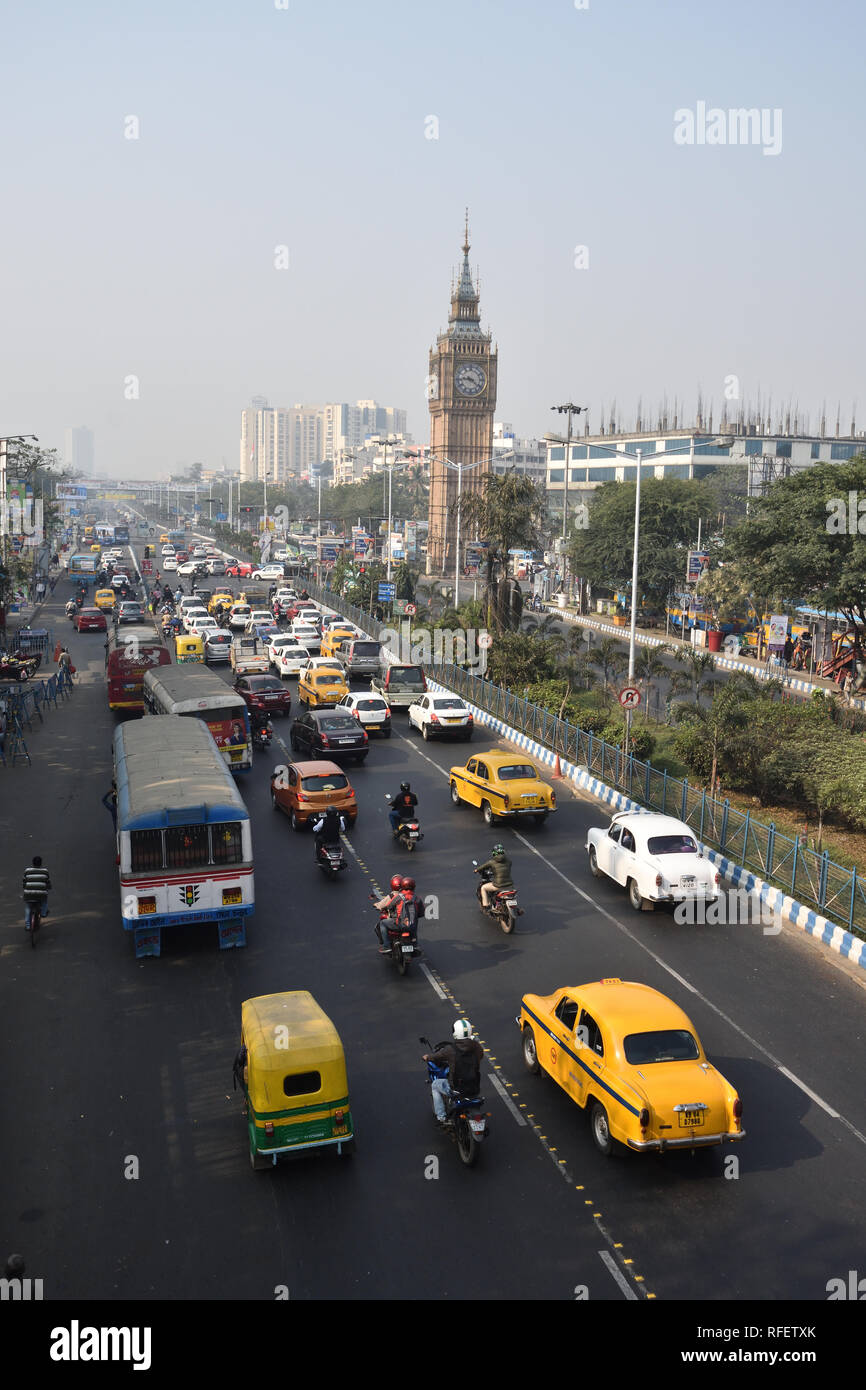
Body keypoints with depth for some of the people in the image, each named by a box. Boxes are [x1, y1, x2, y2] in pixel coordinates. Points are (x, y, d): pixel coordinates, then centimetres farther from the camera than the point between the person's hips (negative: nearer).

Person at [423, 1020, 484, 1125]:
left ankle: (442, 1117, 25)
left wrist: (427, 1056, 22)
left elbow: (435, 1057, -1)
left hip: (456, 1089, -3)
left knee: (435, 1085, 24)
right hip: (475, 1089, 4)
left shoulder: (450, 1049, -17)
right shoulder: (477, 1047, -8)